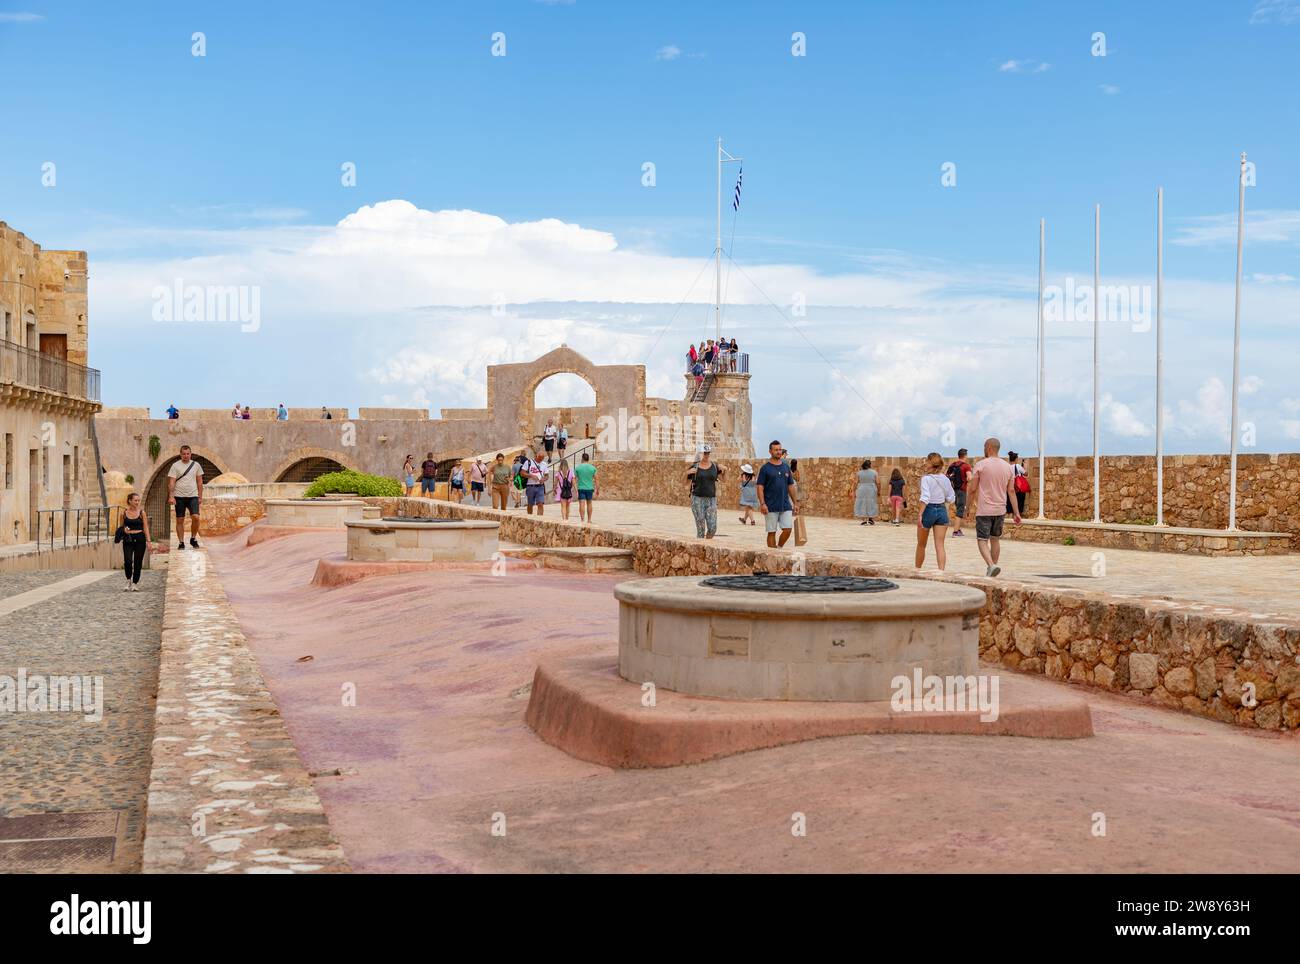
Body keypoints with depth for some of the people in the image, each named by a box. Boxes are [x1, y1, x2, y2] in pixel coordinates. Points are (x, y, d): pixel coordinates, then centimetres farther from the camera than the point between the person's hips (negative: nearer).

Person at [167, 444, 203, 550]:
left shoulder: (196, 465, 7)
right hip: (179, 497, -1)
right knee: (180, 520, 2)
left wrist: (200, 497, 7)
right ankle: (181, 542, 8)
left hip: (193, 496, 1)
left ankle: (193, 538, 5)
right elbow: (171, 482, -5)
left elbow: (199, 482, 11)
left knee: (195, 517, -14)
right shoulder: (175, 466, 0)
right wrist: (171, 496, -14)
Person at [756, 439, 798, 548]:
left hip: (786, 505, 4)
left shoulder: (786, 467, 11)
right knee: (772, 532, 0)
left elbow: (791, 486, 16)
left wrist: (795, 503, 13)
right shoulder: (765, 468, -3)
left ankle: (779, 548, 18)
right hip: (771, 507, -4)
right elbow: (760, 487, -6)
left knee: (787, 529, -4)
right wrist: (762, 503, -17)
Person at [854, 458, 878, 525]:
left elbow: (856, 483, -3)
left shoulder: (859, 473, -2)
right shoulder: (874, 472, -3)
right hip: (871, 491, 0)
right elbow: (878, 483, -6)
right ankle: (871, 519, 8)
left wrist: (854, 492, 3)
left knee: (862, 505, 4)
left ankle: (864, 519, -4)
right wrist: (879, 491, 5)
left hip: (862, 491, 0)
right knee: (871, 504, 11)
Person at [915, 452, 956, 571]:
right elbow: (951, 499, 7)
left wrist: (920, 515, -24)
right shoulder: (945, 479, 3)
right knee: (940, 545, -1)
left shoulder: (926, 478, -12)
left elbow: (925, 498, -22)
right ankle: (941, 570, -14)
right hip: (942, 510, 4)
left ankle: (917, 570, 28)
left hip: (929, 510, -4)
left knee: (921, 545, 14)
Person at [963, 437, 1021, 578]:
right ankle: (992, 568, 23)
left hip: (984, 510, -5)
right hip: (1000, 510, 5)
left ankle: (991, 565, -23)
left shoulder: (980, 465, -8)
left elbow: (973, 488, -8)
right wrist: (1016, 513, 9)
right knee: (995, 539, 17)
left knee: (982, 540, -3)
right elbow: (1011, 491, 6)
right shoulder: (1008, 467, 6)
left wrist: (968, 506, 5)